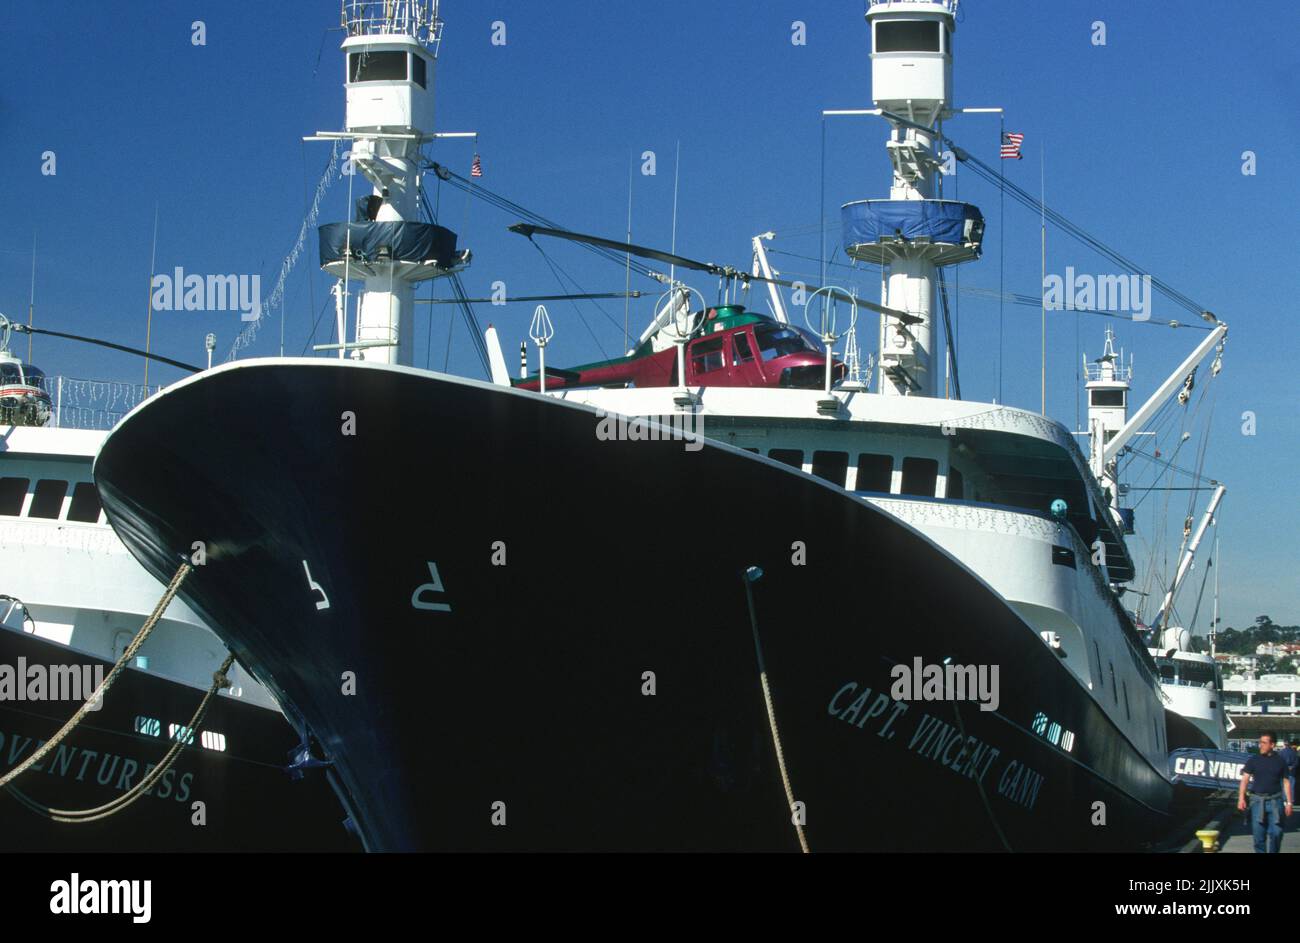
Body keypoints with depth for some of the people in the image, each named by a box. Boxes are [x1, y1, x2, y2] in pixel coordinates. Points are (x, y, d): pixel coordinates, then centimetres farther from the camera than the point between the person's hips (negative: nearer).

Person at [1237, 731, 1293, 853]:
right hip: (1258, 800, 0)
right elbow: (1245, 779, -2)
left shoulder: (1280, 761, 5)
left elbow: (1286, 782, 10)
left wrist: (1289, 802, 5)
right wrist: (1241, 798, -14)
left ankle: (1273, 852, 14)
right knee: (1259, 833, 2)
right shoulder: (1254, 760, 3)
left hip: (1275, 801, 0)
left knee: (1276, 832, -2)